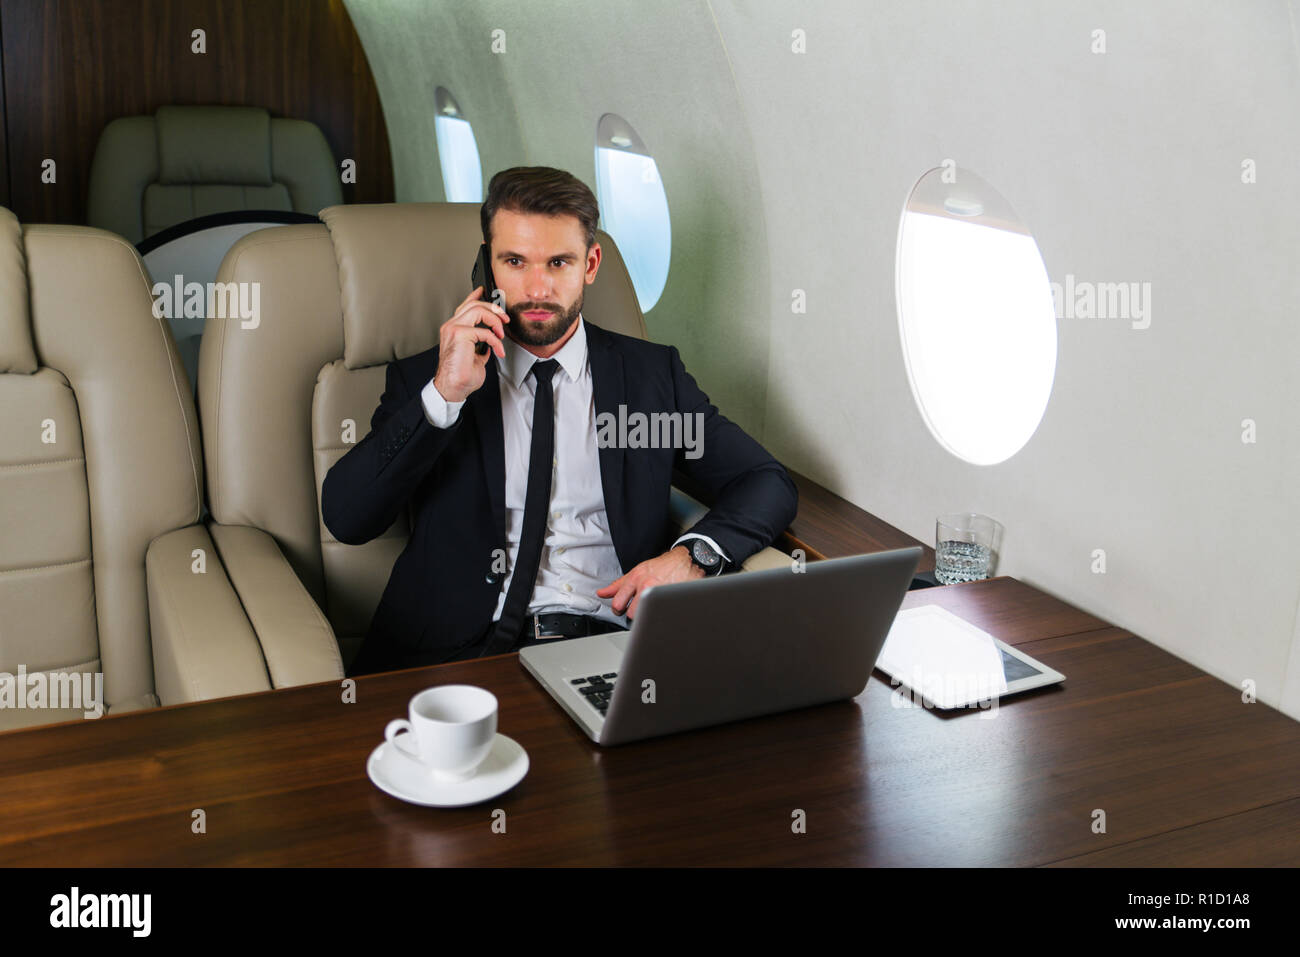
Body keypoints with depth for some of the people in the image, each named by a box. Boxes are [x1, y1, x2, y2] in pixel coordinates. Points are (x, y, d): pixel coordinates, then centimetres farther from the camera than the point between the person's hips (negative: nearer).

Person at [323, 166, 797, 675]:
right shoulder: (423, 380, 12)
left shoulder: (652, 372, 15)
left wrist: (692, 555, -8)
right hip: (471, 648, 0)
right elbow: (345, 518, 0)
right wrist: (444, 395, -10)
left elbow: (770, 484, 12)